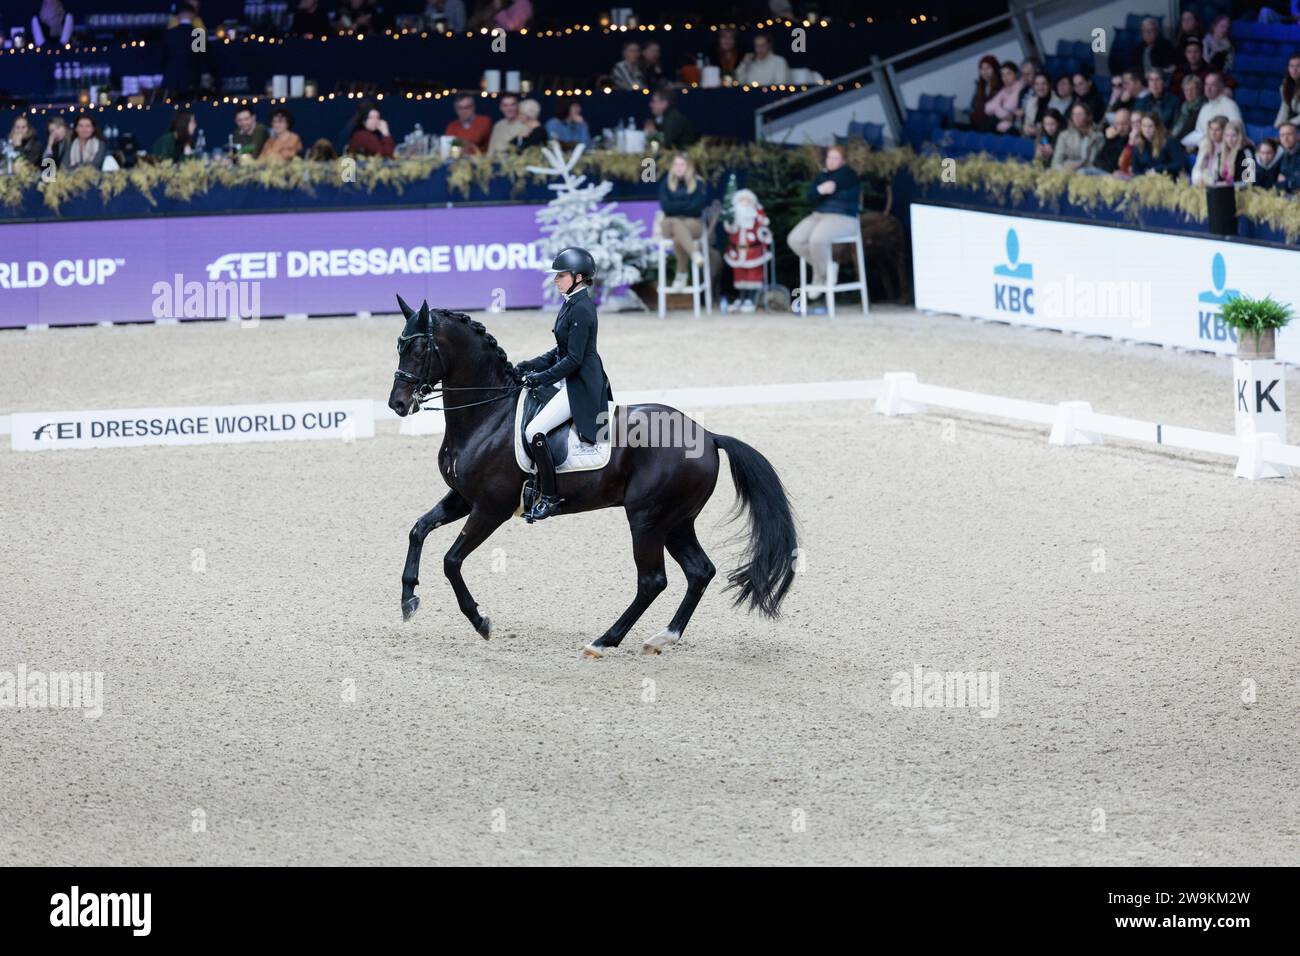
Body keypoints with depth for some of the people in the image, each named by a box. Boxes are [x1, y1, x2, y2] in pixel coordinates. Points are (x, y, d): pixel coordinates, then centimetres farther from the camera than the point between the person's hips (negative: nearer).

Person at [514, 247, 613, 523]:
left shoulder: (581, 310, -19)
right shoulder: (572, 304, 12)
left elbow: (573, 359, -22)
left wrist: (541, 377, -17)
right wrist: (531, 366, 9)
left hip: (580, 386, -11)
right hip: (571, 382, 11)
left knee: (534, 431, -21)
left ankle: (550, 497, -15)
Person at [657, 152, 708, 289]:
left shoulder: (699, 184, 2)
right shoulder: (666, 183, 8)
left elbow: (696, 207, -10)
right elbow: (666, 207, -5)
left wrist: (676, 206, -7)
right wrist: (686, 205, -10)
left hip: (692, 223, -2)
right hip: (670, 223, 2)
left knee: (679, 234, -37)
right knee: (675, 224, -37)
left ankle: (682, 272, -32)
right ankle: (694, 255, -52)